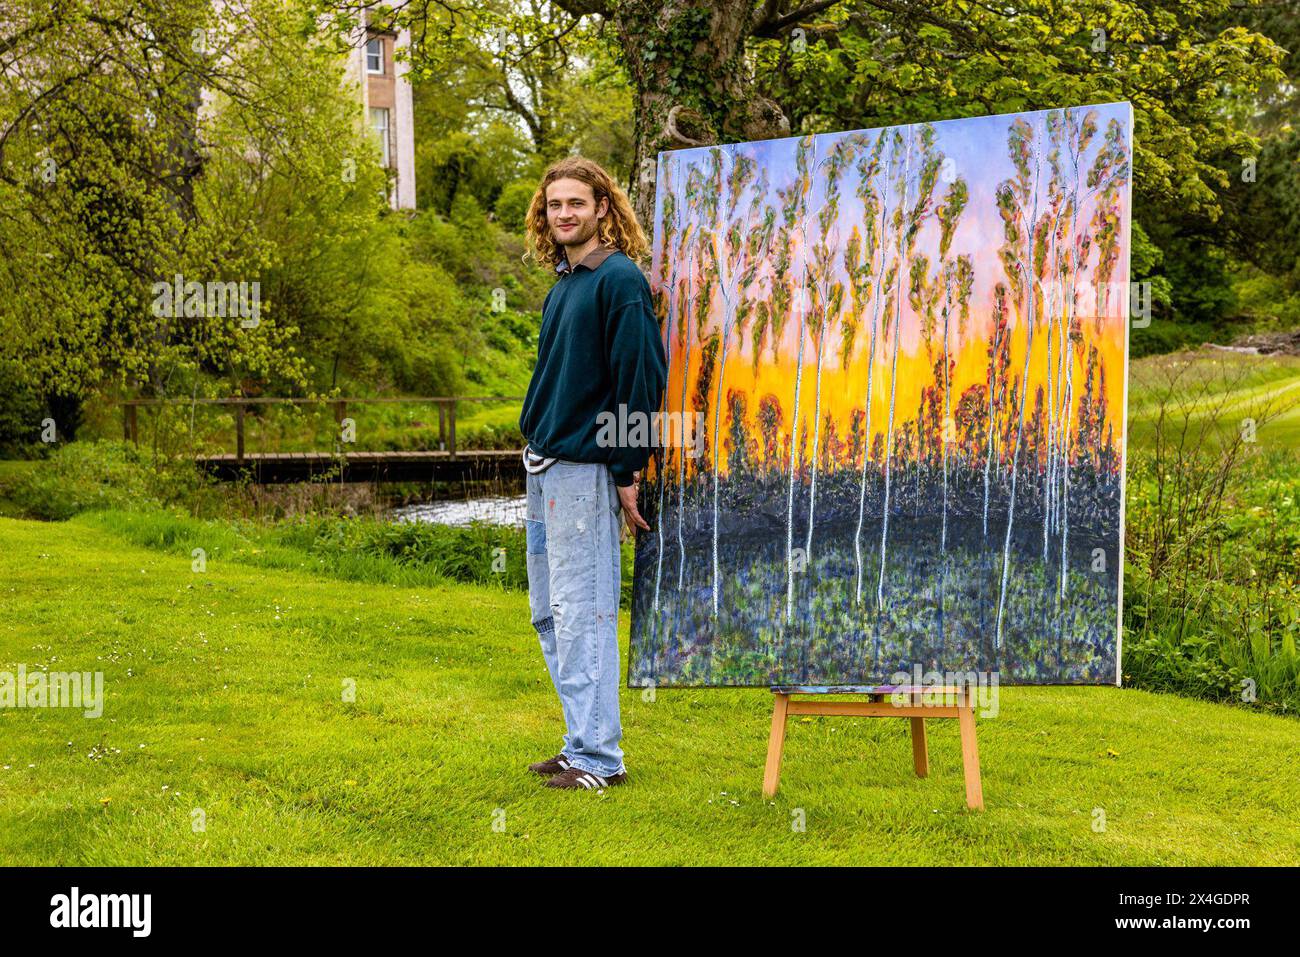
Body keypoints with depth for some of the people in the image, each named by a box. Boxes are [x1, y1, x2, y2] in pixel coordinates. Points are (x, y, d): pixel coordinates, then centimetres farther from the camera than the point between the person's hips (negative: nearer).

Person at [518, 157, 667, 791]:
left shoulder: (619, 280, -10)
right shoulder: (563, 283, 17)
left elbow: (641, 379, -15)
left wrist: (627, 475, -16)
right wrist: (536, 464, 20)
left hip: (584, 469, -10)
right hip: (542, 465, 10)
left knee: (582, 613, -6)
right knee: (549, 613, 13)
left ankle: (597, 757, 1)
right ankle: (584, 741, 22)